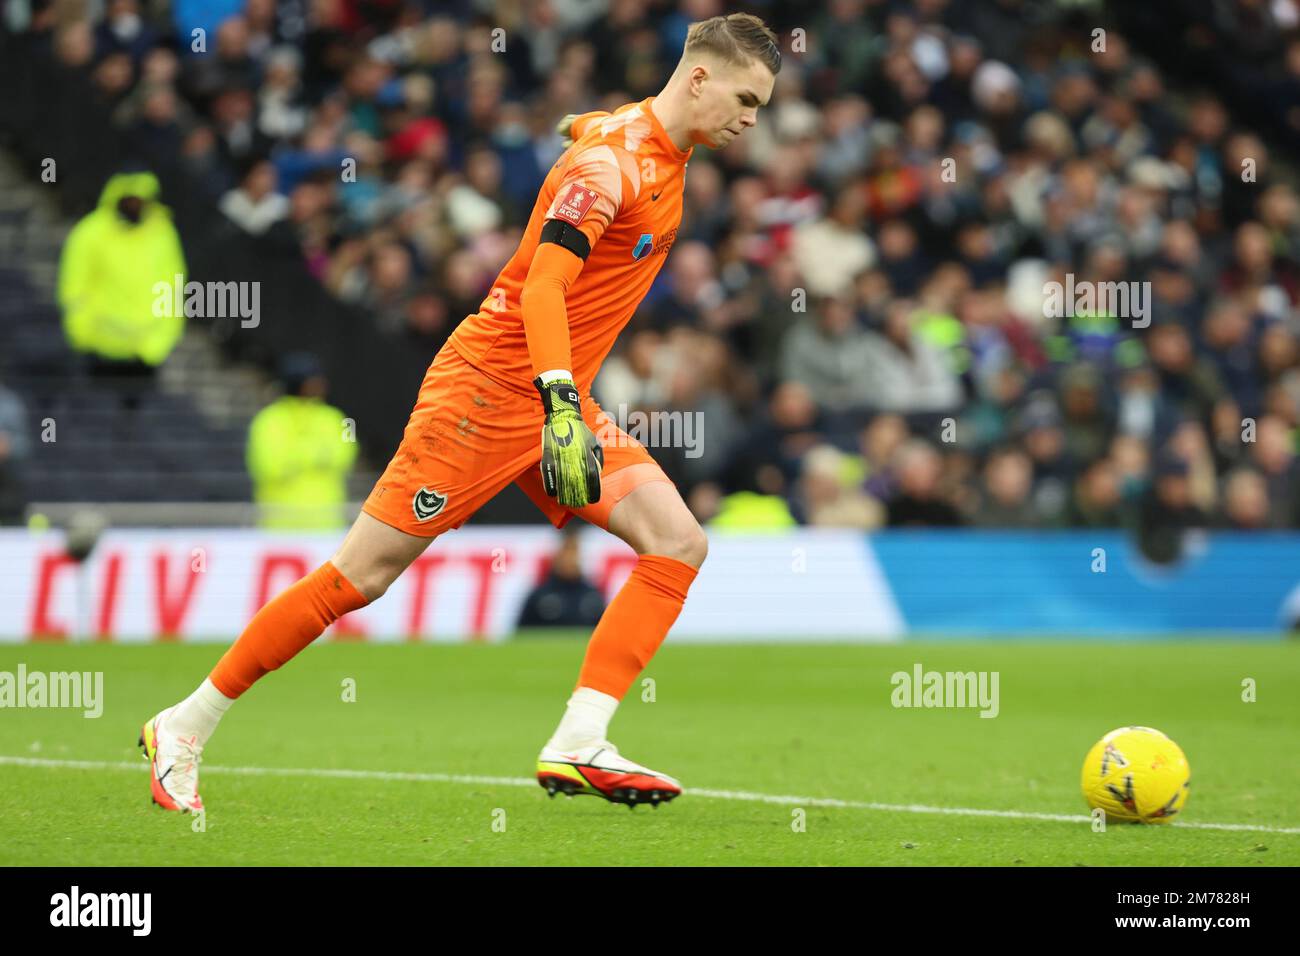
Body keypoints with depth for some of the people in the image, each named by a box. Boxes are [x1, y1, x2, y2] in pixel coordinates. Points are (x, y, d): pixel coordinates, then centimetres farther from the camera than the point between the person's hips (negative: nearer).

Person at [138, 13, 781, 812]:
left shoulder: (665, 153, 9)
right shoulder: (610, 162, -19)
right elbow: (543, 287, -30)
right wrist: (559, 402, -42)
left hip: (557, 397, 9)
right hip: (491, 385, -9)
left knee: (679, 544, -8)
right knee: (360, 577, -6)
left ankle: (577, 746, -13)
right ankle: (186, 729, 6)